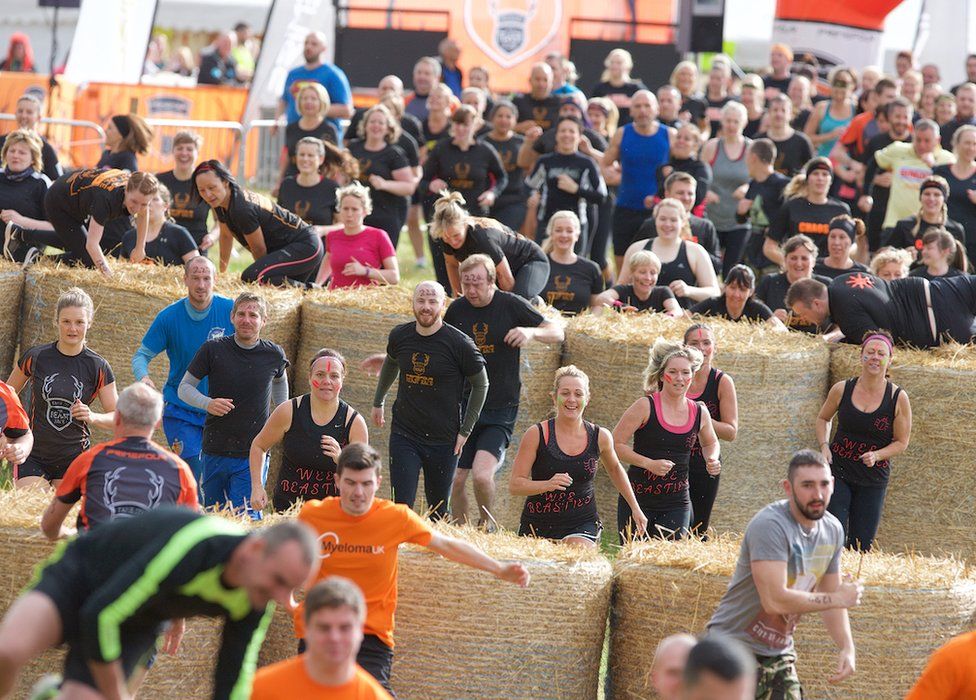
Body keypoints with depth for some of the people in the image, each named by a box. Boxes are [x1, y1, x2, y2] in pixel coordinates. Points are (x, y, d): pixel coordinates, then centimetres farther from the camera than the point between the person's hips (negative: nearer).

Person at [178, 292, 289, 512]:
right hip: (214, 451, 1)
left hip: (253, 454, -1)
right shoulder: (213, 349, -6)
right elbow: (185, 387, 1)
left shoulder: (274, 355, -1)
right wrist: (207, 404, -18)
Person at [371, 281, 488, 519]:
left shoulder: (459, 344, -11)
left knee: (439, 511, 6)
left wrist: (465, 430, 0)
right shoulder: (400, 336, 0)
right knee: (402, 506, -8)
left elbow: (481, 384, 2)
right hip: (404, 435, 2)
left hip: (444, 440, -2)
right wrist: (378, 402, 30)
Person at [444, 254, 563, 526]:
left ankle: (486, 525, 5)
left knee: (482, 476, -21)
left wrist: (532, 332, -25)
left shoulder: (511, 305, -7)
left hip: (500, 409, -4)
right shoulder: (457, 309, 3)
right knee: (455, 481, 1)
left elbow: (557, 332, -3)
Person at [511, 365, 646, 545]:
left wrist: (635, 508, 23)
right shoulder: (537, 434, -8)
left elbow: (615, 469, 22)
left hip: (582, 525, 0)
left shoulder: (600, 437, 0)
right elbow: (514, 485, -9)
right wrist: (548, 484, -27)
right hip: (538, 526, 0)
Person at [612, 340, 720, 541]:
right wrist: (649, 464, -18)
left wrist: (712, 460, 3)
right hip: (638, 499, -3)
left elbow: (710, 443, 26)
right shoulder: (645, 406, -9)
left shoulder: (699, 413, 5)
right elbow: (616, 443, -8)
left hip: (677, 503, 3)